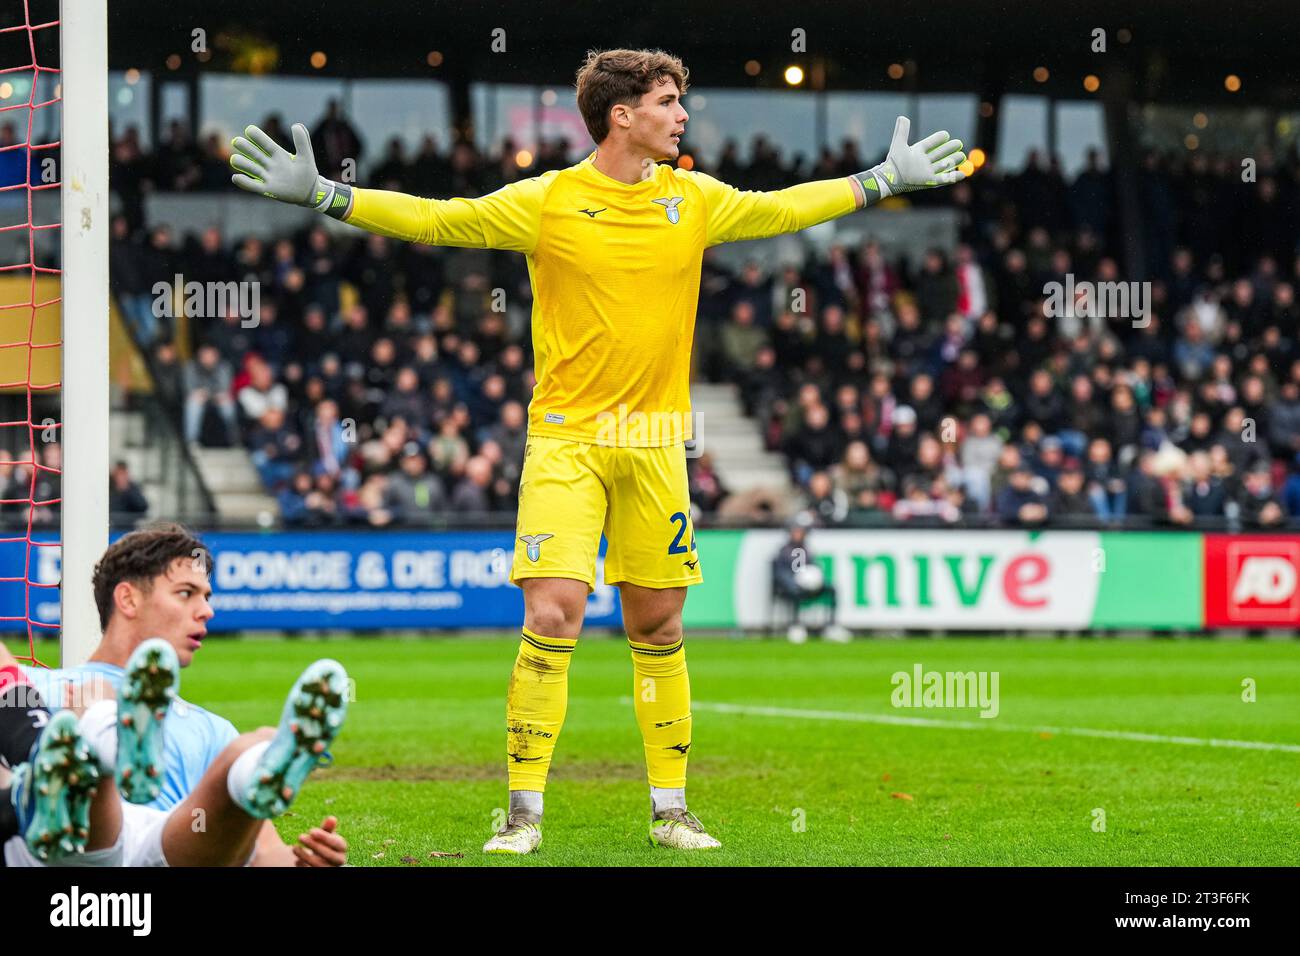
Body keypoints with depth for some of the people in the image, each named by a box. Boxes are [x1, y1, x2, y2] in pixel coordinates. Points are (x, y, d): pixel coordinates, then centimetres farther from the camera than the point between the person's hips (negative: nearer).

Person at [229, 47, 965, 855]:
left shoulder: (696, 200, 7)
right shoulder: (547, 202, -5)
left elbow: (780, 209, 24)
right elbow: (433, 219, -3)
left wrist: (885, 180, 27)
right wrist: (319, 193, -10)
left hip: (655, 441, 4)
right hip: (566, 439, -4)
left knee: (658, 627, 7)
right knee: (553, 615, -14)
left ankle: (670, 809, 18)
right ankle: (526, 811, -7)